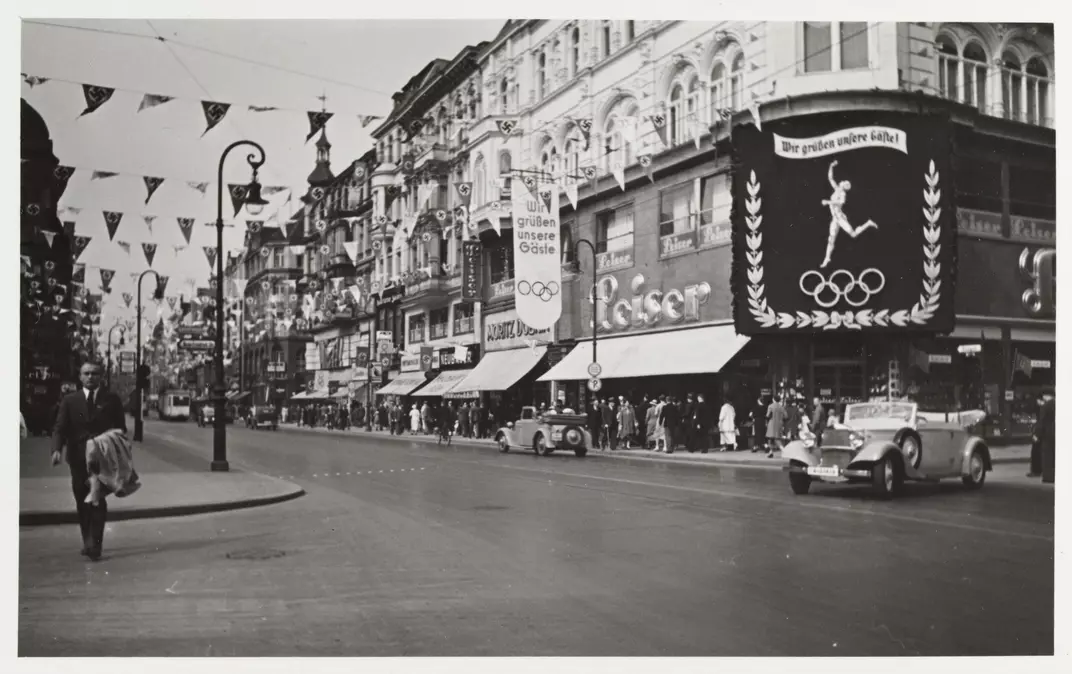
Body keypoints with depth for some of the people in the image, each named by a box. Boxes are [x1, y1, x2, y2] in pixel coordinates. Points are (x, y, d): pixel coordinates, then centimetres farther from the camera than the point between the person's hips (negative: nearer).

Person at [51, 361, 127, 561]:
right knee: (82, 501, 9)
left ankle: (94, 544, -13)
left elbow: (121, 429, 6)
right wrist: (57, 449, -17)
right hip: (78, 459, 3)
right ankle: (88, 542, 21)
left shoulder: (112, 399, 5)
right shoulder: (69, 400, 8)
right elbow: (59, 428, 1)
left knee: (98, 499, -13)